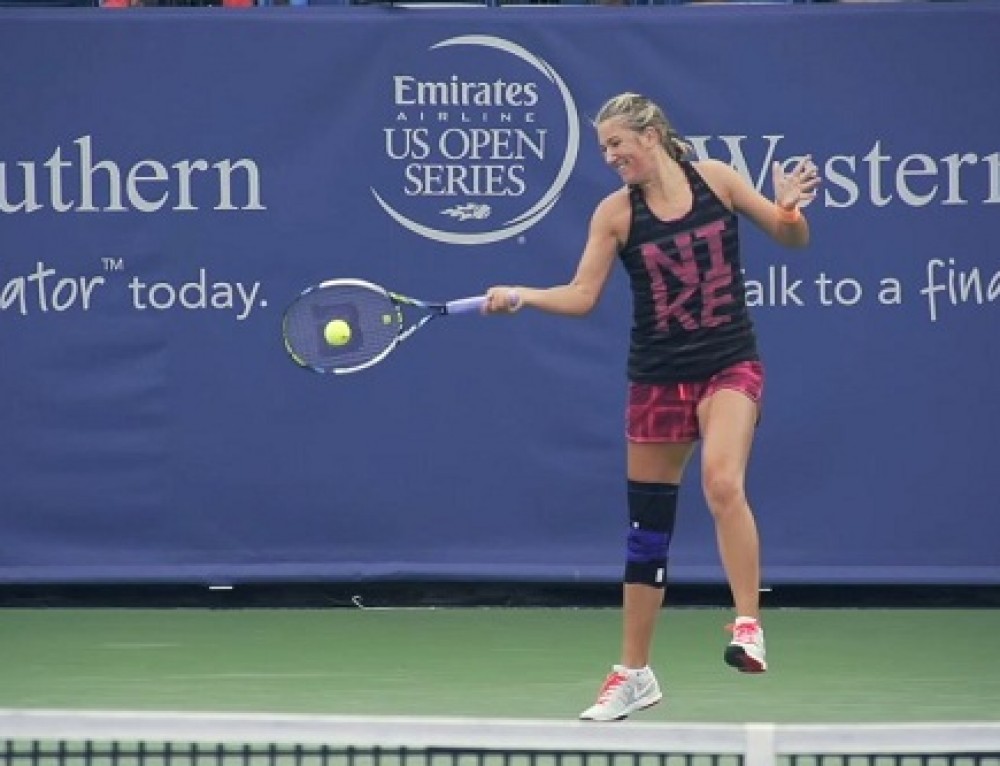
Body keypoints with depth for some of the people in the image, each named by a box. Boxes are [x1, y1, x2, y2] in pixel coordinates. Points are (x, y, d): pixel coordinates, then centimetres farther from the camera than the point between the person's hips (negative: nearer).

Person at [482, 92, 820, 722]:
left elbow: (792, 239, 5)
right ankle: (635, 673, 20)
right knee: (647, 527, 8)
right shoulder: (615, 213, -3)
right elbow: (581, 296, -4)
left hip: (730, 366, -2)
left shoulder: (715, 178, -3)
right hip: (658, 378, 2)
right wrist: (521, 297, -19)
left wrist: (789, 208, -16)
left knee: (723, 481, -30)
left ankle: (750, 628, -24)